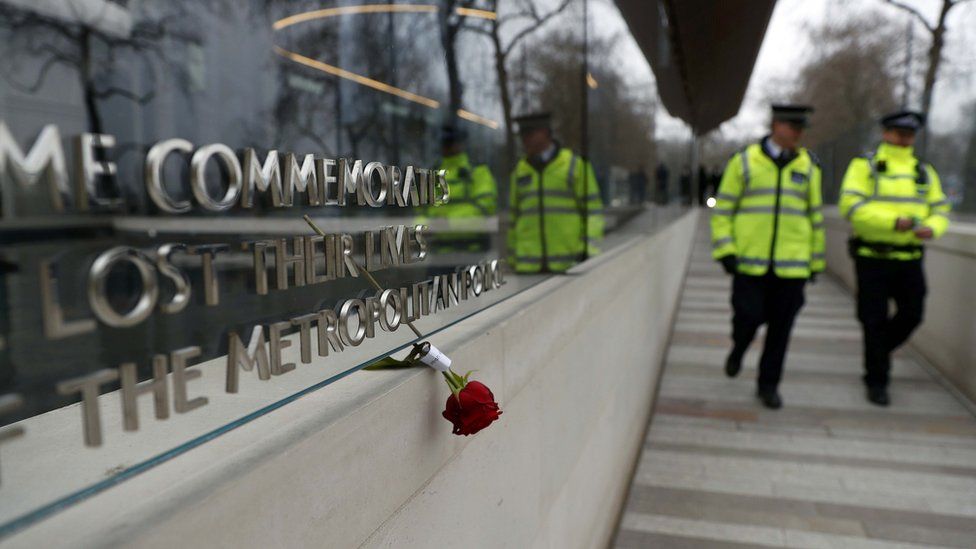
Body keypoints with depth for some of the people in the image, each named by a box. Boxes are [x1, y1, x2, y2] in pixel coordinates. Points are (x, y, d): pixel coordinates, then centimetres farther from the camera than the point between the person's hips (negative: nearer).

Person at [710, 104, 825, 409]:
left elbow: (815, 216, 14)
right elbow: (723, 209, 1)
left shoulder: (808, 167, 9)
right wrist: (725, 250, -8)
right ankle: (738, 349, 31)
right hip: (750, 262, -2)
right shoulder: (744, 162, 2)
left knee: (780, 327, 5)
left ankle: (768, 384, 20)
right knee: (748, 317, -4)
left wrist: (816, 260, 14)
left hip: (791, 265, 2)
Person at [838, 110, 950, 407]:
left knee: (912, 315, 1)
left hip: (909, 258, 4)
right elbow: (850, 205, -14)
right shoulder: (864, 166, -2)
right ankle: (876, 382, 13)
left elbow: (940, 209, 12)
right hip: (872, 257, -4)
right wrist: (894, 221, -24)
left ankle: (879, 351, 30)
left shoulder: (924, 171, 13)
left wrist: (931, 228, -12)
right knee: (875, 320, 0)